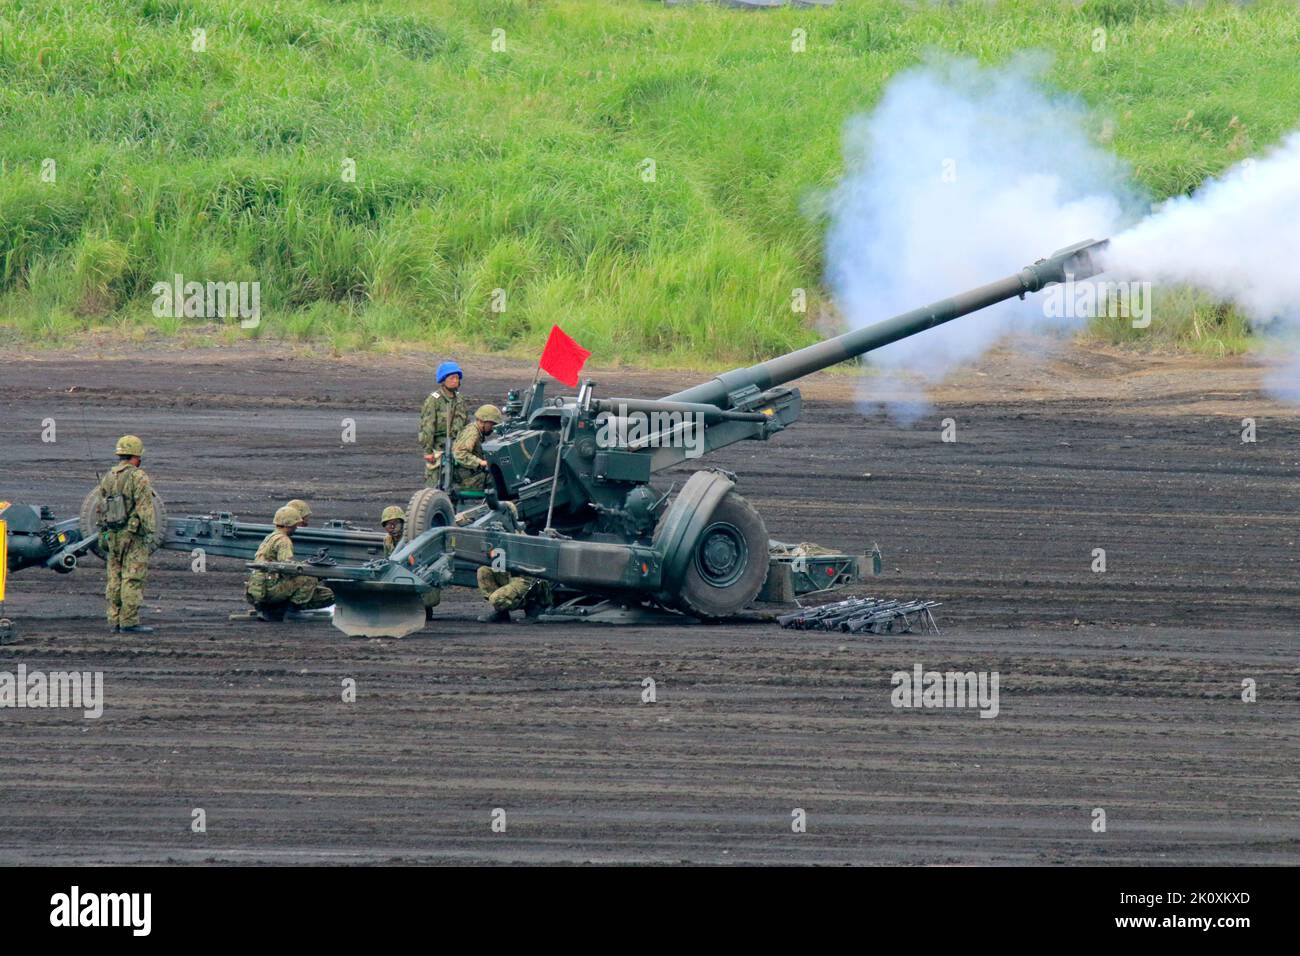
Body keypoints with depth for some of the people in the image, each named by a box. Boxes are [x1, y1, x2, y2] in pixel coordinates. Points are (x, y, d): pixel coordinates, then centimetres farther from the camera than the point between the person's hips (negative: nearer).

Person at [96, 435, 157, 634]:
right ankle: (129, 622, -7)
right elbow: (145, 509, -15)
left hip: (111, 535, 7)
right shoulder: (138, 477, -10)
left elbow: (101, 510, 16)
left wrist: (103, 539, 21)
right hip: (133, 535, -7)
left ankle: (114, 621, 12)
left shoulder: (107, 478, 12)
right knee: (133, 580, -5)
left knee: (115, 579, 11)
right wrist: (150, 534, -13)